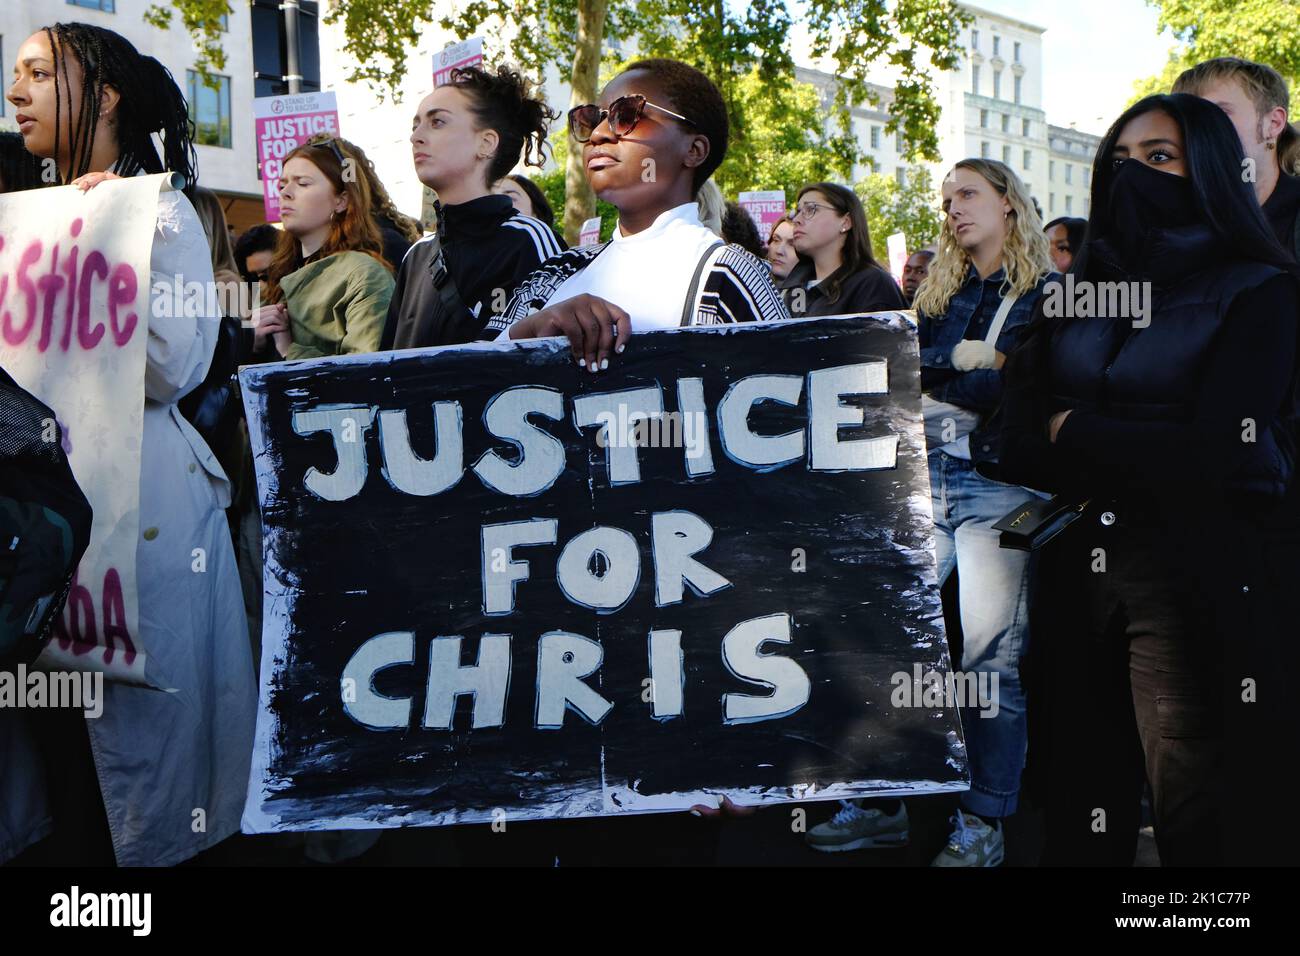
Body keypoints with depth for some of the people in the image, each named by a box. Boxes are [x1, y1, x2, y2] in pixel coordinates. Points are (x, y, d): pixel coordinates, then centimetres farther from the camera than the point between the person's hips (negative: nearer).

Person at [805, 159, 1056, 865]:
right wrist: (971, 358, -7)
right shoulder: (936, 292, 20)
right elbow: (907, 365, 7)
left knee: (989, 650, -8)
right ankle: (885, 803, 9)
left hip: (996, 483, -5)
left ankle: (985, 822, 1)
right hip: (925, 481, 5)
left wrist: (938, 374, -6)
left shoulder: (1046, 294, 4)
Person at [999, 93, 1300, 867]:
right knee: (1082, 810, 9)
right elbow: (1022, 451, 4)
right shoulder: (1083, 296, 13)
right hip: (1083, 568, 5)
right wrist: (1141, 457, -10)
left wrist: (1078, 435, -4)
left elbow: (1218, 455, -16)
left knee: (1203, 827, -1)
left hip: (1200, 582, -5)